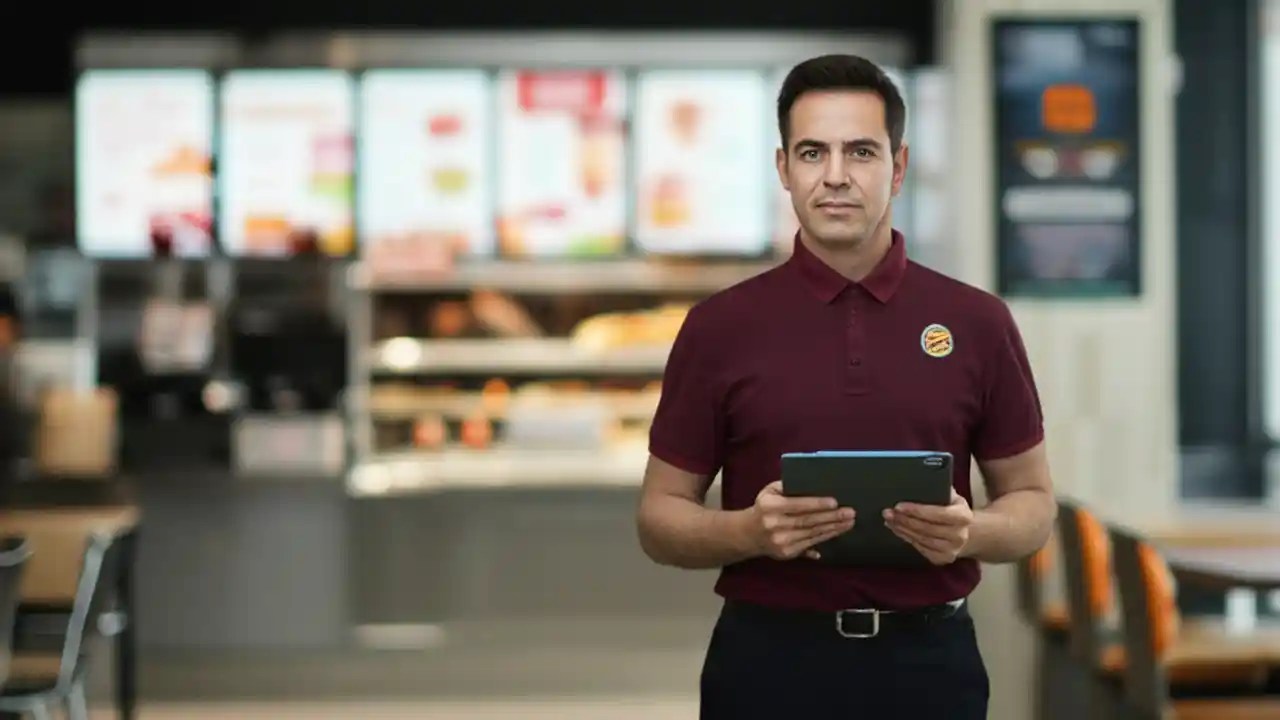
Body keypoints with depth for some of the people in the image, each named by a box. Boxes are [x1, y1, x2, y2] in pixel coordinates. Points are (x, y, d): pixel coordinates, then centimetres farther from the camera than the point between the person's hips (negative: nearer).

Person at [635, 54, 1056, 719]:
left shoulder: (976, 323, 2)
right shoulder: (721, 327, 0)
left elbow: (1032, 503, 8)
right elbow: (660, 517, 2)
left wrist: (967, 531, -15)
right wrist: (752, 530, -18)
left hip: (926, 665, 1)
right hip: (769, 666, -1)